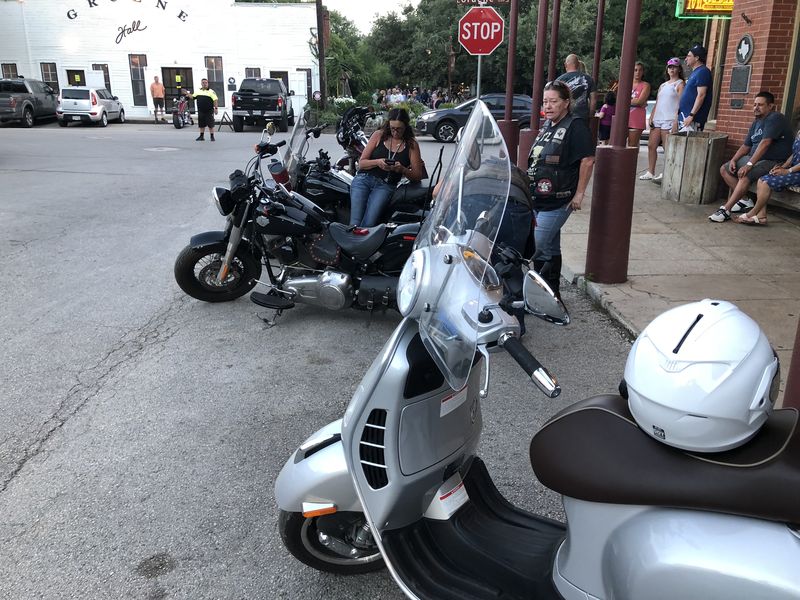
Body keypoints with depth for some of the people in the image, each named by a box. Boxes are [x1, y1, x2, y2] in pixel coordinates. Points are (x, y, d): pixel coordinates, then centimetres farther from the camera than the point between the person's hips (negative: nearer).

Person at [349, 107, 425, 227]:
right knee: (355, 222, -20)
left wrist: (402, 169, -14)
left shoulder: (411, 144, 9)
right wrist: (377, 162, -11)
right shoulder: (379, 135, 10)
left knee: (368, 224, -24)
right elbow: (361, 163, 10)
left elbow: (418, 176, 6)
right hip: (364, 178, 1)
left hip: (386, 186, -1)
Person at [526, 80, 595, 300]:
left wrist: (579, 194, -16)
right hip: (537, 199, 8)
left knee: (539, 249, -12)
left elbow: (588, 160, -14)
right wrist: (529, 187, 22)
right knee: (552, 248, 15)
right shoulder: (546, 126, 16)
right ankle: (553, 294, 24)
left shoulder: (576, 126, -9)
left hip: (557, 202, -8)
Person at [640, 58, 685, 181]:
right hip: (657, 119, 7)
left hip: (669, 120, -7)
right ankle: (650, 172, 10)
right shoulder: (663, 85, 22)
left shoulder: (680, 84, 2)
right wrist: (651, 118, 9)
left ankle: (666, 174, -1)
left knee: (668, 149, -5)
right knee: (651, 146, 4)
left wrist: (676, 121, -18)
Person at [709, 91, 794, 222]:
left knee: (745, 175, -35)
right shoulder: (756, 122, 15)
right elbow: (746, 146, 15)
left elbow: (765, 143, -26)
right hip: (754, 158, 10)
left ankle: (725, 210, -36)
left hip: (773, 162, -10)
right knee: (724, 169, 3)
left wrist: (749, 165, -33)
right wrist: (733, 160, -3)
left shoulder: (775, 118, -15)